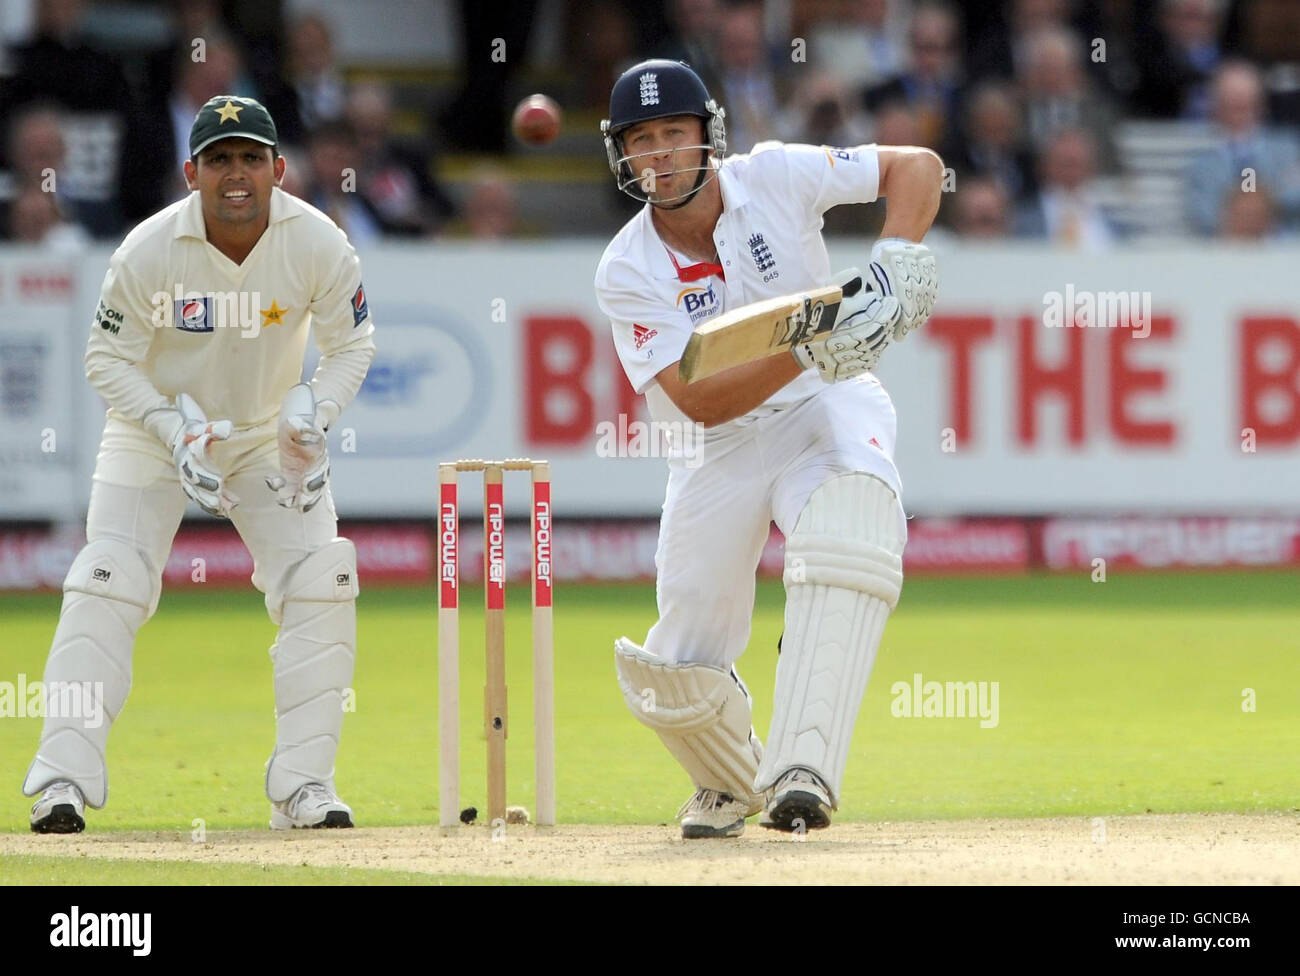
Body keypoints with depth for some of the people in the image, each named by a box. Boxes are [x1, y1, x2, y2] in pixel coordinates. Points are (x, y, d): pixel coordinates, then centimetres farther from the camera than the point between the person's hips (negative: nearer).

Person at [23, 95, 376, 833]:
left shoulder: (319, 245, -20)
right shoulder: (148, 252, -24)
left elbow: (353, 343, -6)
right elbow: (108, 360, -13)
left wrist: (313, 415, -24)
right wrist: (175, 431, -27)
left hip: (269, 436, 2)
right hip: (154, 430, -2)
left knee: (320, 585, -12)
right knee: (106, 587, -17)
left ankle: (304, 785, -4)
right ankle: (64, 780, -14)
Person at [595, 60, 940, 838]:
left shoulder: (774, 178, -11)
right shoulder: (628, 274, -12)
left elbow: (917, 165, -6)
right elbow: (698, 400, -21)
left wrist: (896, 262, -23)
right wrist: (805, 351, -34)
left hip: (830, 407, -2)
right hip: (720, 449, 2)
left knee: (849, 541, -36)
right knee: (675, 675, 2)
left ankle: (803, 772, -41)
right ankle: (732, 783, 37)